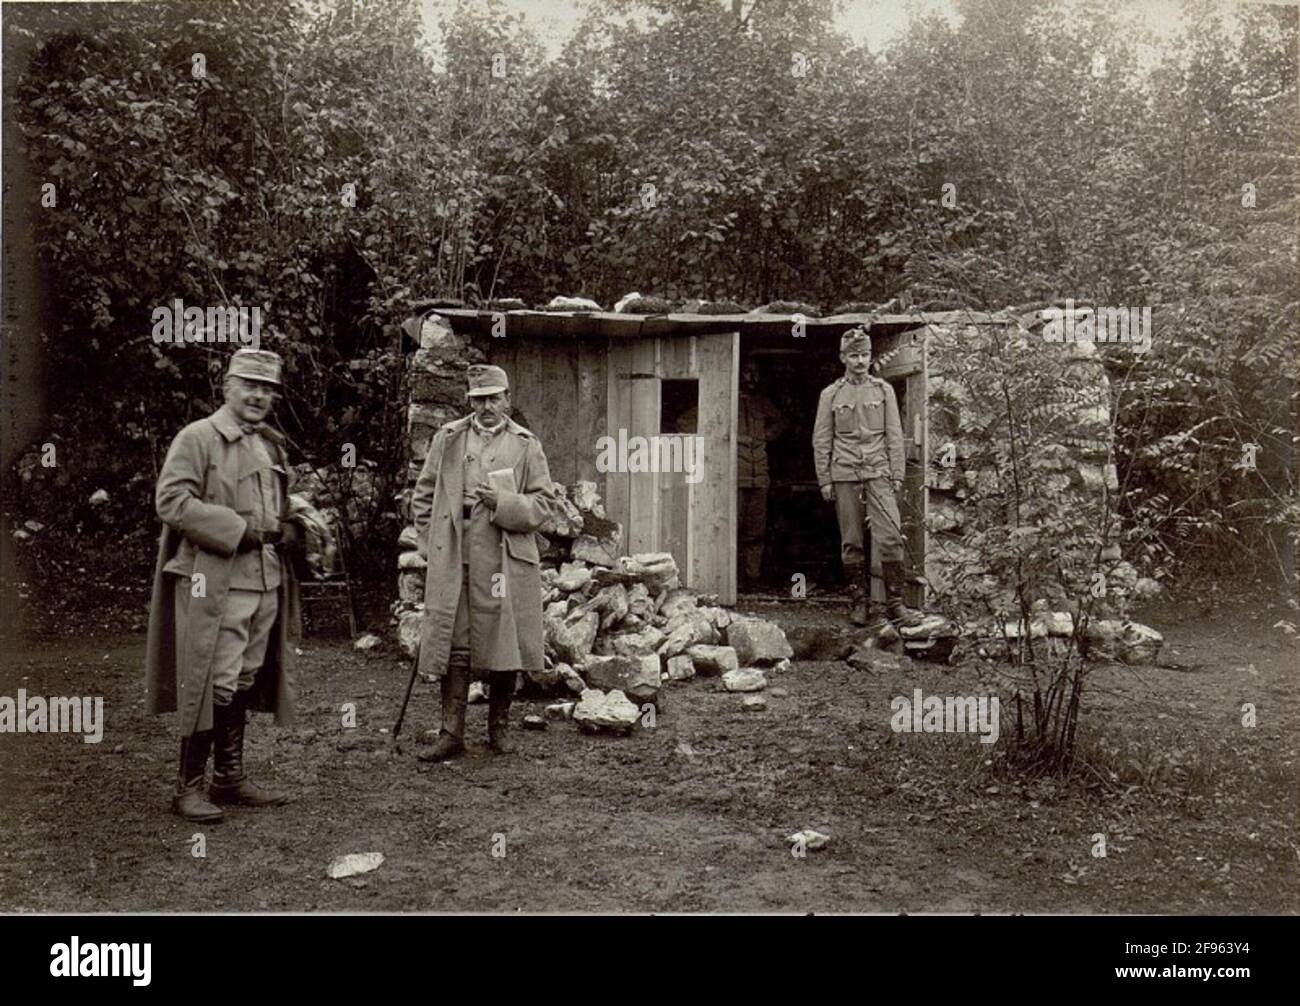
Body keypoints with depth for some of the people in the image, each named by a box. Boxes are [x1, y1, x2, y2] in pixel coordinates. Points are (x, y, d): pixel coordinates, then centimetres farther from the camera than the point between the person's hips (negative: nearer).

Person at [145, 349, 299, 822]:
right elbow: (171, 501, -15)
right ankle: (189, 787, 6)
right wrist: (241, 528, -18)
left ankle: (229, 778, 24)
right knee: (212, 686, -5)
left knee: (243, 684, 13)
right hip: (214, 584, -7)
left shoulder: (273, 446, 17)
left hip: (267, 583, 7)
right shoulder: (197, 438, -6)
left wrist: (287, 529, 3)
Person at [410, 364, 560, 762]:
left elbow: (546, 502, 4)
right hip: (453, 561, 1)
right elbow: (423, 494, 16)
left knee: (503, 646, 4)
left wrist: (505, 502, -12)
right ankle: (451, 733, 5)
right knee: (454, 647, -1)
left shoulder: (526, 445, 6)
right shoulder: (447, 438, 10)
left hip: (506, 561, -1)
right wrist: (430, 544, 7)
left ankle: (499, 727, 20)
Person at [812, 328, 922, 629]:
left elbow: (894, 436, 8)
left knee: (890, 537, -10)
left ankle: (895, 603, -5)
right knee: (851, 543, 4)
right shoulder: (830, 394, 7)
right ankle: (859, 603, 13)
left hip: (878, 472, 0)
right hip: (844, 476, 0)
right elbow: (821, 440, 6)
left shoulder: (884, 390, 9)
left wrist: (897, 476, 2)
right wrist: (824, 480, 1)